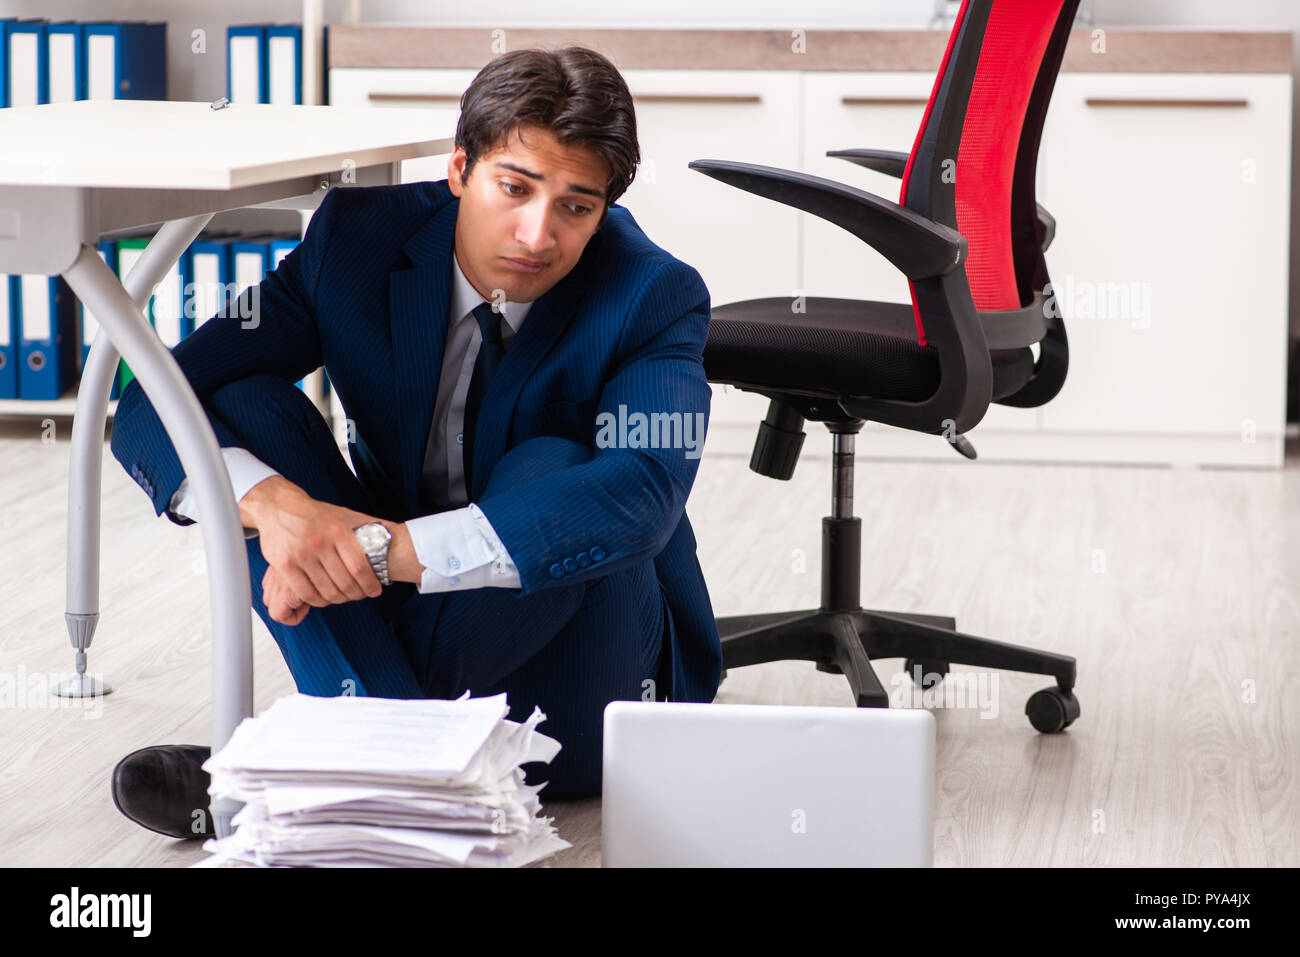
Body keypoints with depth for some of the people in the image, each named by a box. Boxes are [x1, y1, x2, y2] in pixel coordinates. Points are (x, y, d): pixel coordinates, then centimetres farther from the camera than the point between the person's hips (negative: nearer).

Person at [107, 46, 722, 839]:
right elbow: (153, 407, -13)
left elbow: (642, 494, -37)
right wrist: (271, 504, -36)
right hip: (398, 618, 4)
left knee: (549, 472, -32)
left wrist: (389, 546, -45)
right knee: (248, 407, -15)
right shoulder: (359, 239, -9)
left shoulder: (656, 298, -17)